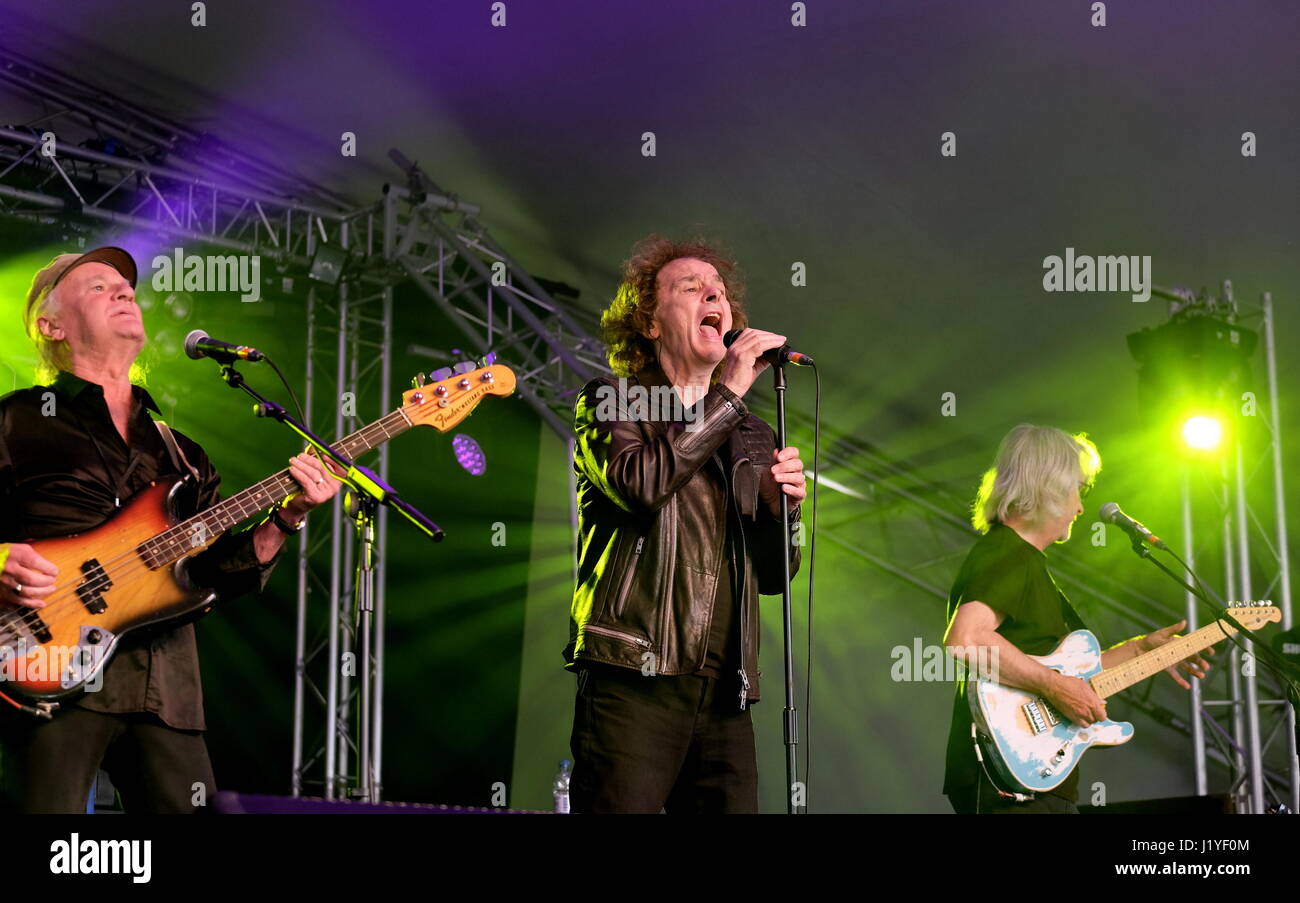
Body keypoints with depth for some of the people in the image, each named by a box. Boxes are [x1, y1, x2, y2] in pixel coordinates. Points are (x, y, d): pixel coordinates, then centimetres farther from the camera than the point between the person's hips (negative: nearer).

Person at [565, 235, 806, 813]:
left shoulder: (752, 438, 21)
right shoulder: (612, 403, 7)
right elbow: (641, 481, -16)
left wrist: (779, 509, 1)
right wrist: (728, 393, -10)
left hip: (725, 695, 5)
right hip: (634, 679, -5)